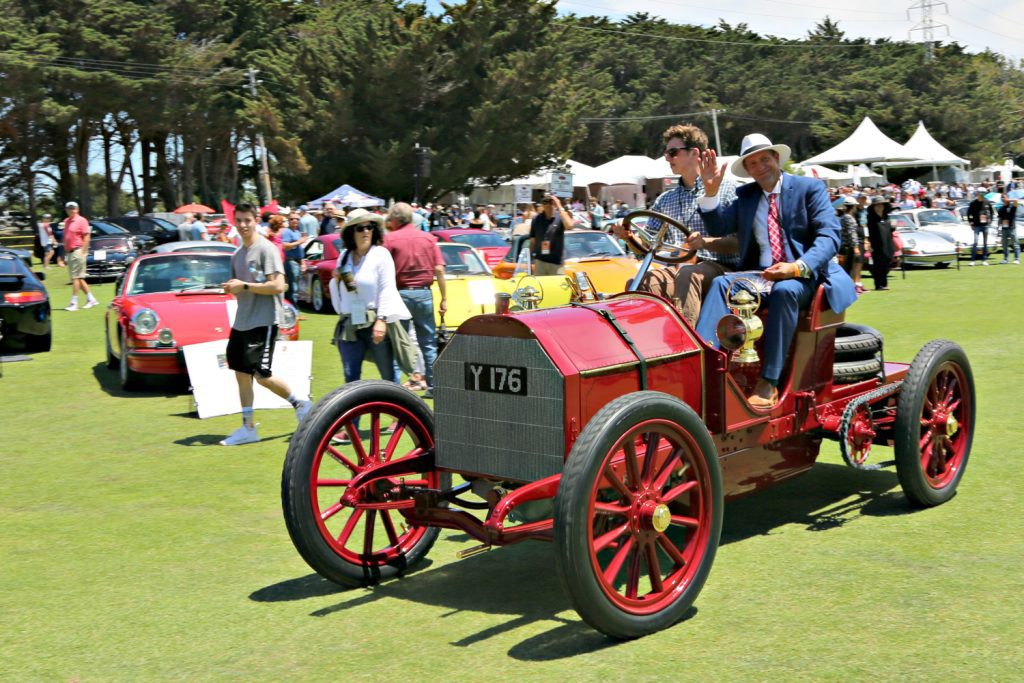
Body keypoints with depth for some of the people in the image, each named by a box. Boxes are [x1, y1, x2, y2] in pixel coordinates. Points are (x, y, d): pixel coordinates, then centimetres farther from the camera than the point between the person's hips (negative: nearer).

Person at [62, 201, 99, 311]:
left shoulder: (81, 220, -7)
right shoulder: (66, 221, 16)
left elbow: (87, 236, -12)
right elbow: (66, 237, 21)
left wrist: (82, 251, -18)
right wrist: (65, 250, 13)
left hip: (78, 251, -8)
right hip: (69, 252, 8)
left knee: (76, 277, -8)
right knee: (79, 278, 10)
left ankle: (74, 303, -8)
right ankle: (90, 299, 18)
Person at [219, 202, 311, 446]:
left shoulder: (266, 249, -10)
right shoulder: (237, 254, 15)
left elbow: (278, 286, -19)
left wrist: (244, 285, -17)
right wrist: (231, 288, 1)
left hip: (263, 322, -8)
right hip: (241, 322, 9)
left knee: (261, 376, -11)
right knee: (241, 374, 7)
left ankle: (299, 404, 10)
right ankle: (248, 428, 13)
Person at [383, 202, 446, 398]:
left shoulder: (390, 239, -3)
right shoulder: (429, 238, 6)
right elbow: (439, 269, 1)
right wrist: (444, 298, 4)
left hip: (400, 294, -2)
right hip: (424, 293, 2)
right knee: (429, 343, 10)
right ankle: (433, 386, 11)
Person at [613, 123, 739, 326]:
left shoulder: (726, 189, 5)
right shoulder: (665, 200, 22)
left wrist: (706, 242, -22)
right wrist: (629, 238, -3)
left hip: (719, 267, -4)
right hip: (678, 269, 5)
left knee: (687, 275, -38)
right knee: (637, 282, -26)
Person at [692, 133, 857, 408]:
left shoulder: (810, 188, 3)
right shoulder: (745, 196, 17)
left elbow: (829, 236, -9)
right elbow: (718, 227, 7)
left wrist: (797, 267, -26)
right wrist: (711, 190, -8)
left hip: (805, 275, -4)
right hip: (760, 273, 4)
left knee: (784, 290, -37)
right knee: (721, 283, -24)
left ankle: (768, 383, -38)